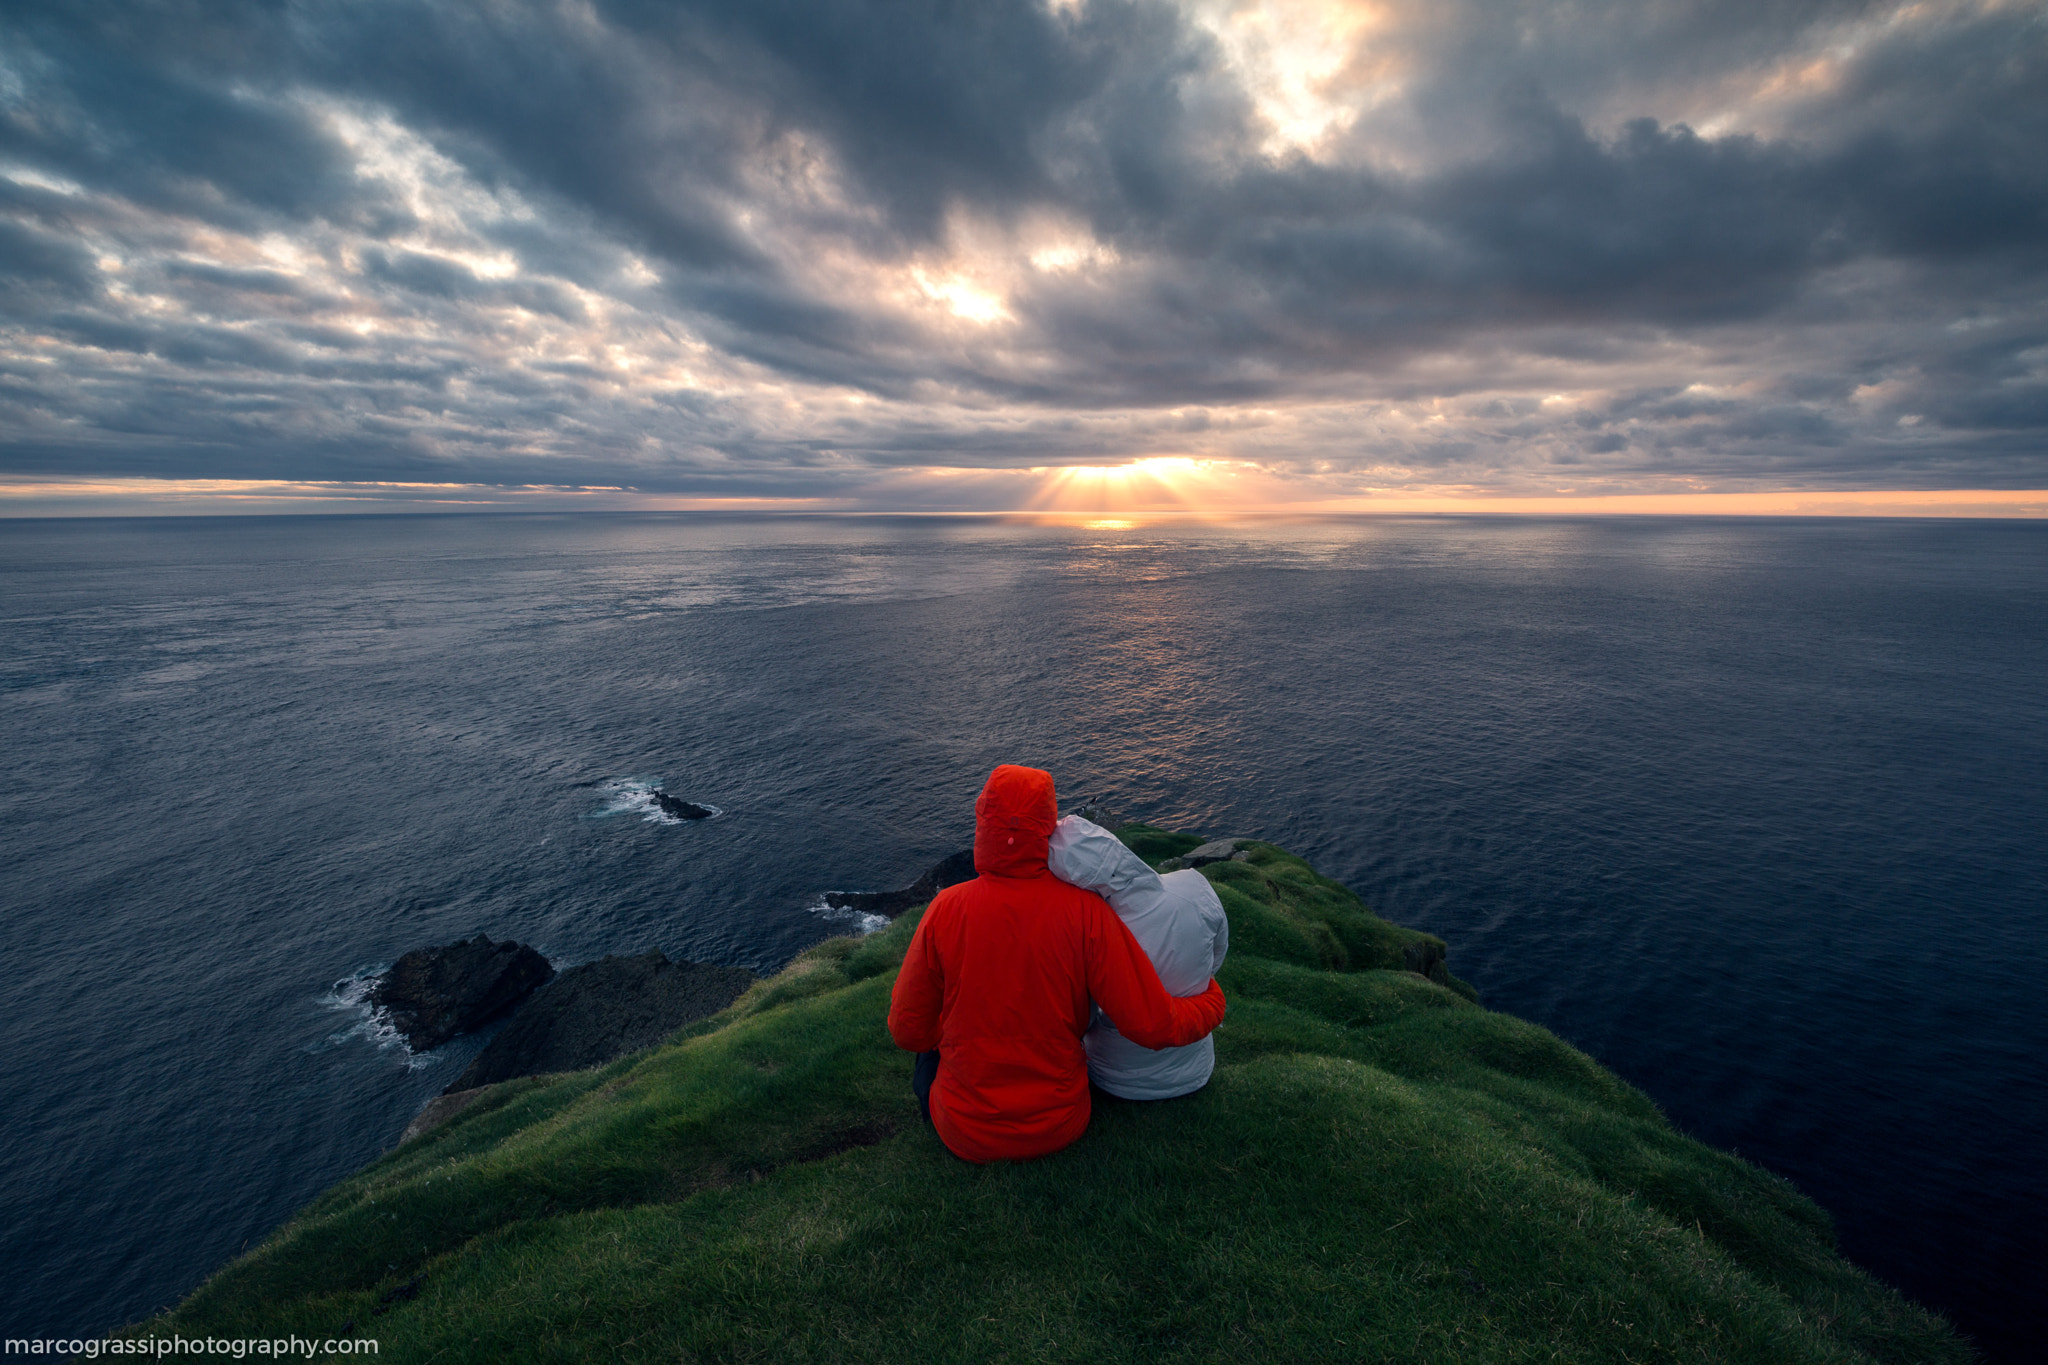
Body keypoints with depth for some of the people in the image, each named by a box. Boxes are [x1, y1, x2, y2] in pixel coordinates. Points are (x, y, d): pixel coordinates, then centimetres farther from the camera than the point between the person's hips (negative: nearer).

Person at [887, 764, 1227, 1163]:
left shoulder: (946, 909, -20)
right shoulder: (1087, 913, -22)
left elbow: (908, 1032, -9)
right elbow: (1154, 1026, -19)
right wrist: (1212, 1000, 2)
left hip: (966, 1139, -1)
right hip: (1059, 1130, 1)